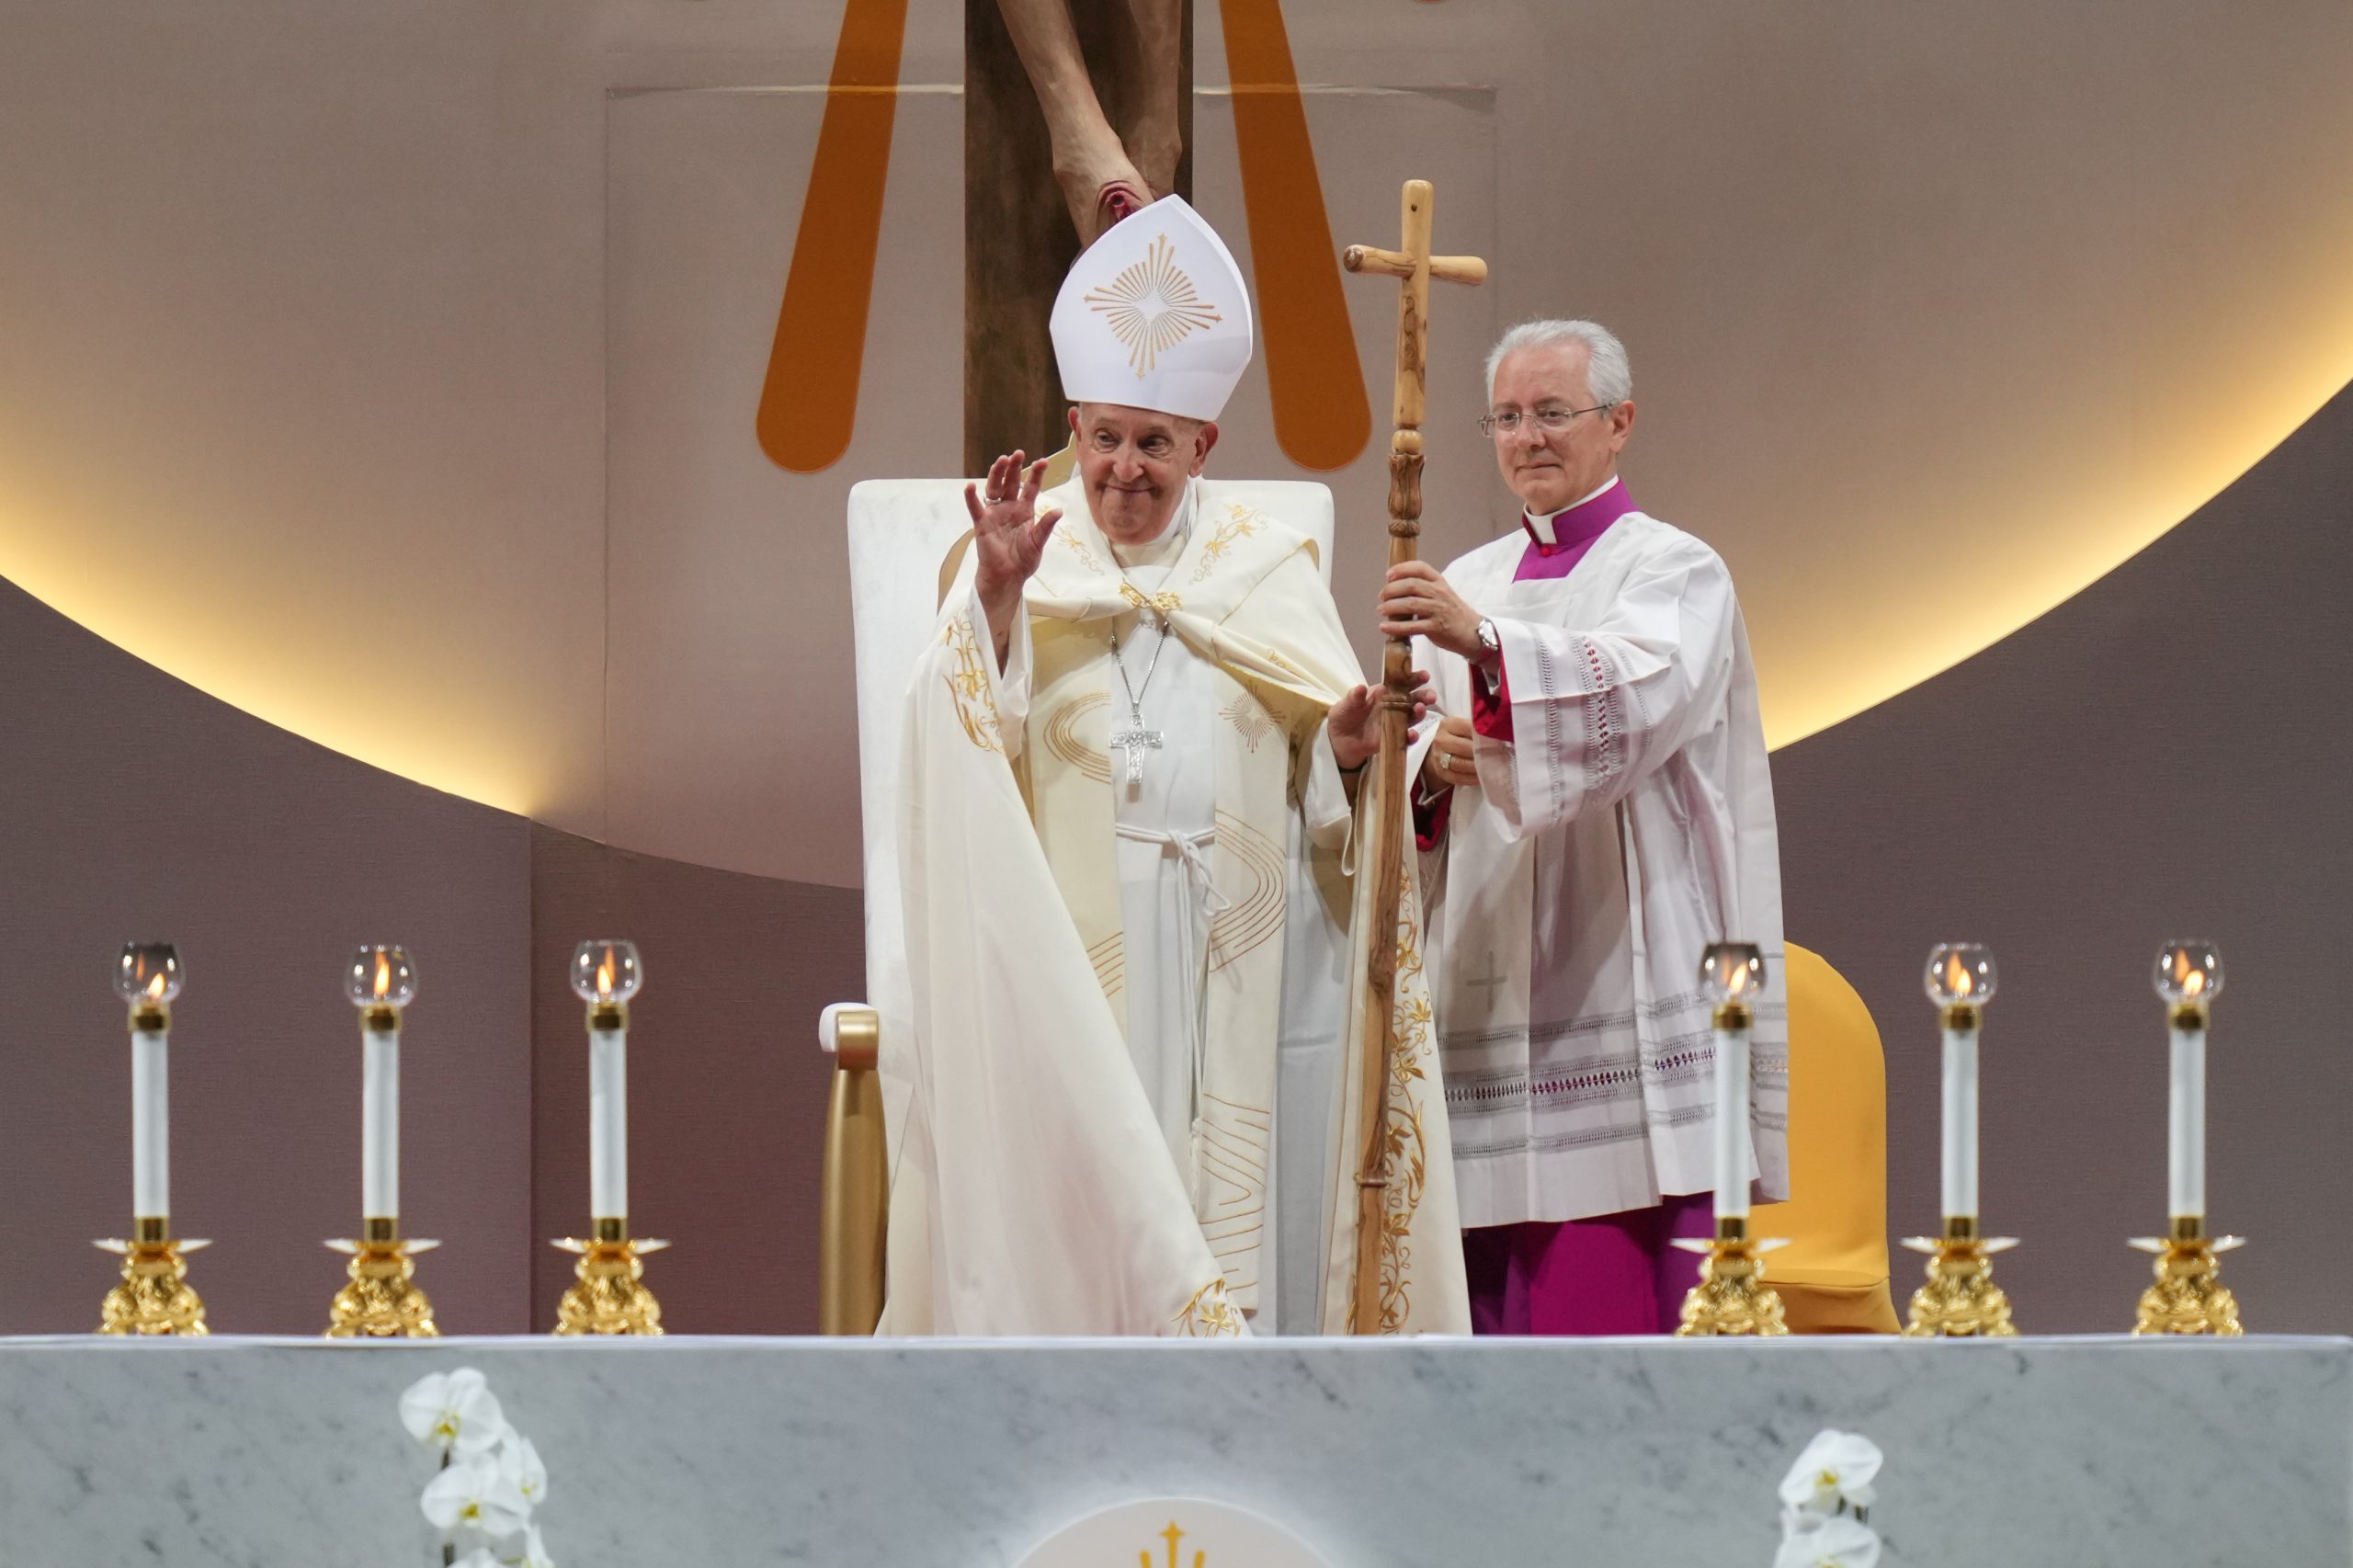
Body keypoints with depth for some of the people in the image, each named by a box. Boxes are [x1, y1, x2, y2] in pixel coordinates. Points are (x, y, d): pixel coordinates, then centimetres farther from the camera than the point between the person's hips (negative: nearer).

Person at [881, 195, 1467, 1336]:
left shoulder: (1268, 573, 9)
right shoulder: (1024, 568, 4)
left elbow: (1323, 791, 7)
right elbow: (963, 745, -12)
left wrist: (1347, 753, -14)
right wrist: (998, 595, -24)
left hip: (1234, 974, 2)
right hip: (1067, 969, -2)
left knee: (1232, 1224, -1)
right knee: (1072, 1223, -5)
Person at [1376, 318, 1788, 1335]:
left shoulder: (1674, 573, 1)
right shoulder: (1464, 588, 19)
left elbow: (1638, 690, -22)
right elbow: (1390, 783, 15)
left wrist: (1483, 643, -37)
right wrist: (1432, 769, -8)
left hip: (1619, 990, -5)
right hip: (1486, 982, 5)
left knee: (1619, 1285, -11)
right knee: (1496, 1288, 1)